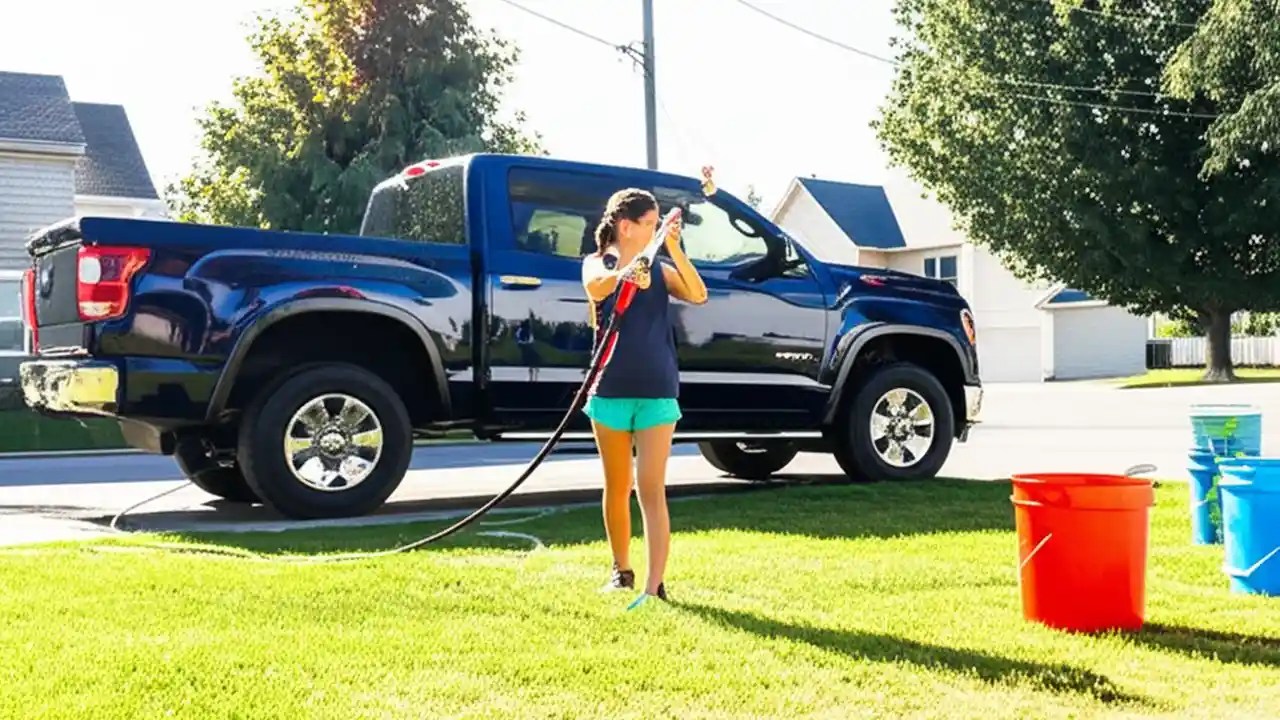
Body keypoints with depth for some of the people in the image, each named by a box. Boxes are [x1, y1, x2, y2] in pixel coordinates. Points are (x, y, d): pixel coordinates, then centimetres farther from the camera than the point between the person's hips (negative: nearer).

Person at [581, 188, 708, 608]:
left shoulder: (660, 269, 7)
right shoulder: (597, 263, 1)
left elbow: (698, 295, -11)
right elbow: (596, 288, -24)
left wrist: (674, 249, -21)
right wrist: (627, 275, -45)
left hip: (657, 392, 0)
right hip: (610, 389, 0)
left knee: (651, 491, -6)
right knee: (617, 488, 11)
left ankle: (655, 584, -11)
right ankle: (622, 570, 28)